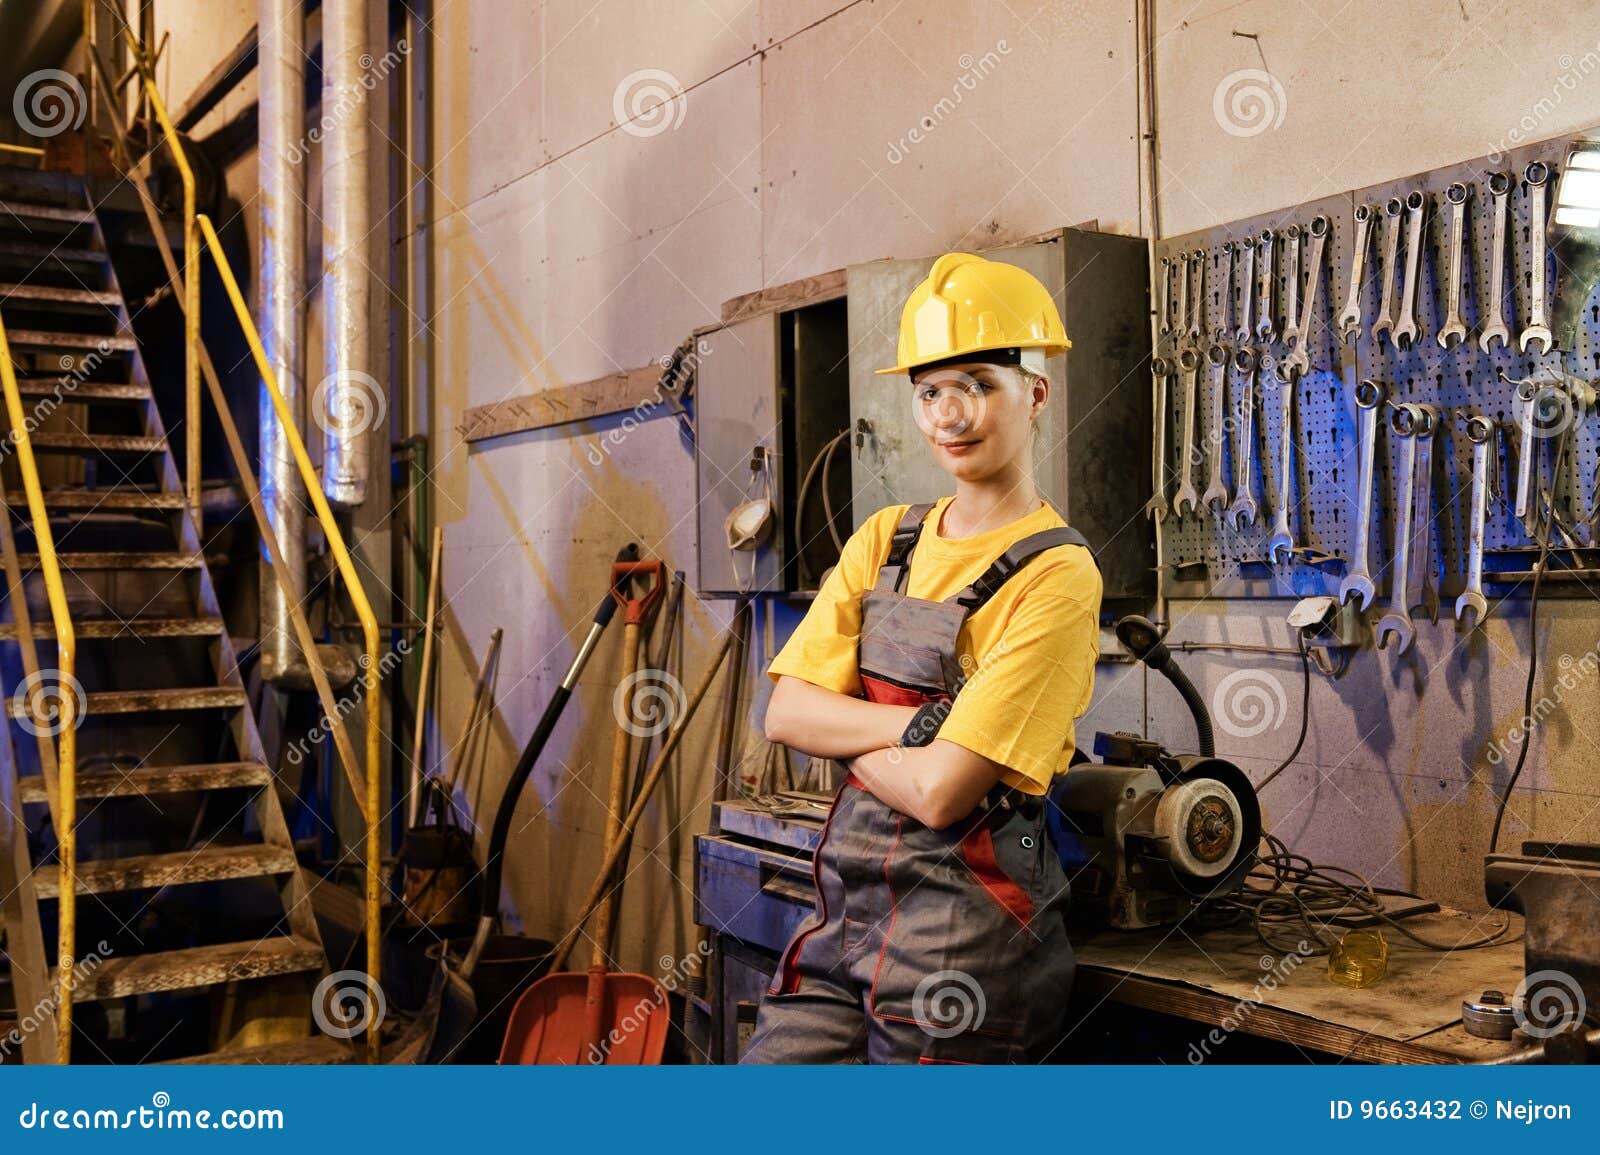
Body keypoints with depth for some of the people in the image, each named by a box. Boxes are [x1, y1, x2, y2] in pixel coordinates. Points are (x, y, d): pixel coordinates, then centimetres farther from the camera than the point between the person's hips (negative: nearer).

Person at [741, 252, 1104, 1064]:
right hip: (848, 900, 6)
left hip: (965, 926, -5)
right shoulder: (886, 541, 8)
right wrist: (922, 724, -13)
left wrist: (840, 729, -3)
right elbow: (785, 714, 1)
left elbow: (941, 792, -18)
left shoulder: (1056, 576, -12)